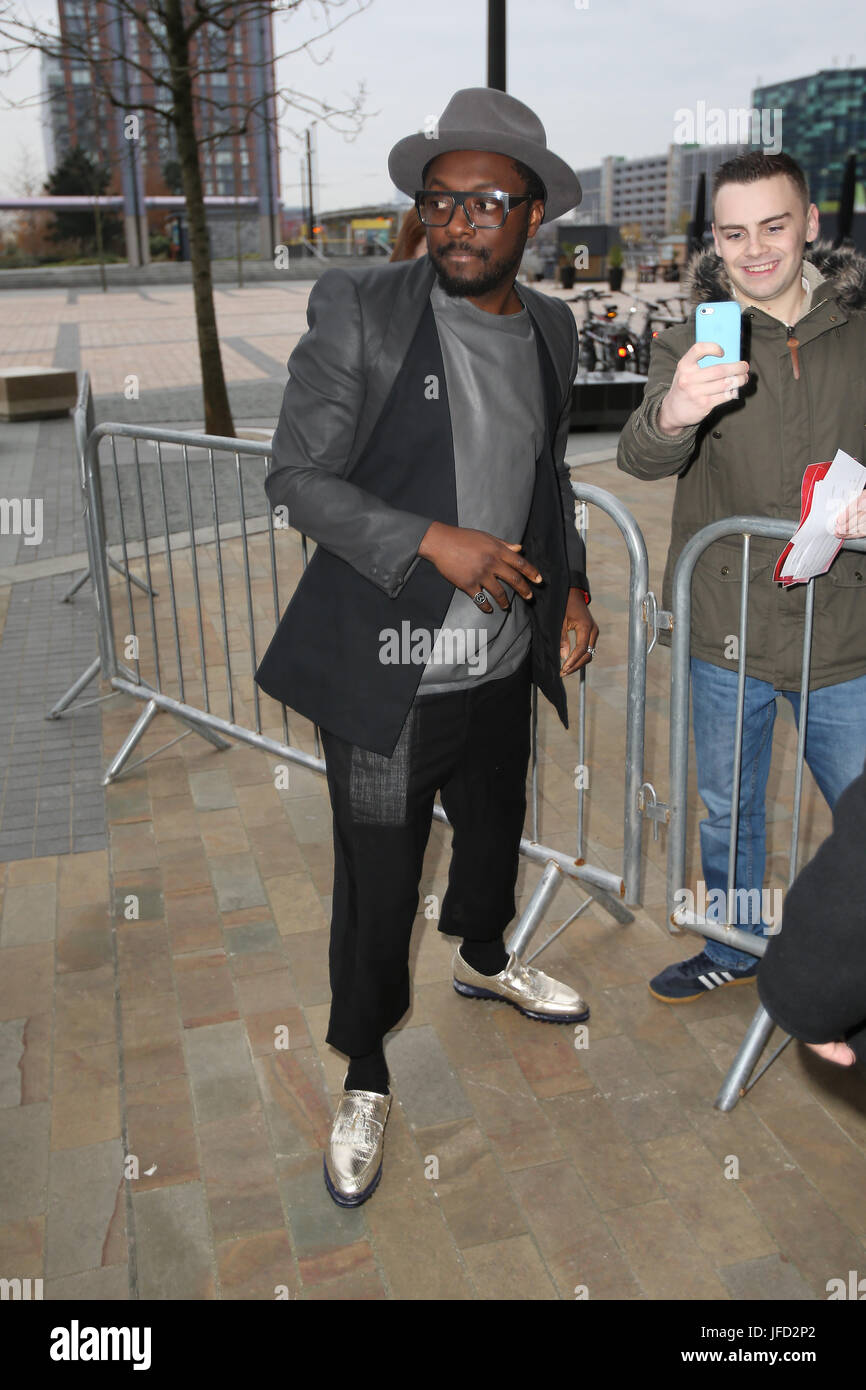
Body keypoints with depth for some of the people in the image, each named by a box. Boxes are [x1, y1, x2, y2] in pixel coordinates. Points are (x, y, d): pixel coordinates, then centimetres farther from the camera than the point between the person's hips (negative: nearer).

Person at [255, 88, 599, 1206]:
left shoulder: (550, 329, 7)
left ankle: (484, 959, 57)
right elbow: (297, 476, -12)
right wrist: (434, 543, -23)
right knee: (378, 888, 5)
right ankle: (363, 1077, 30)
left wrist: (570, 587, 7)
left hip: (504, 665, 6)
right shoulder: (357, 309, -11)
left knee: (494, 832, 25)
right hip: (386, 675, -5)